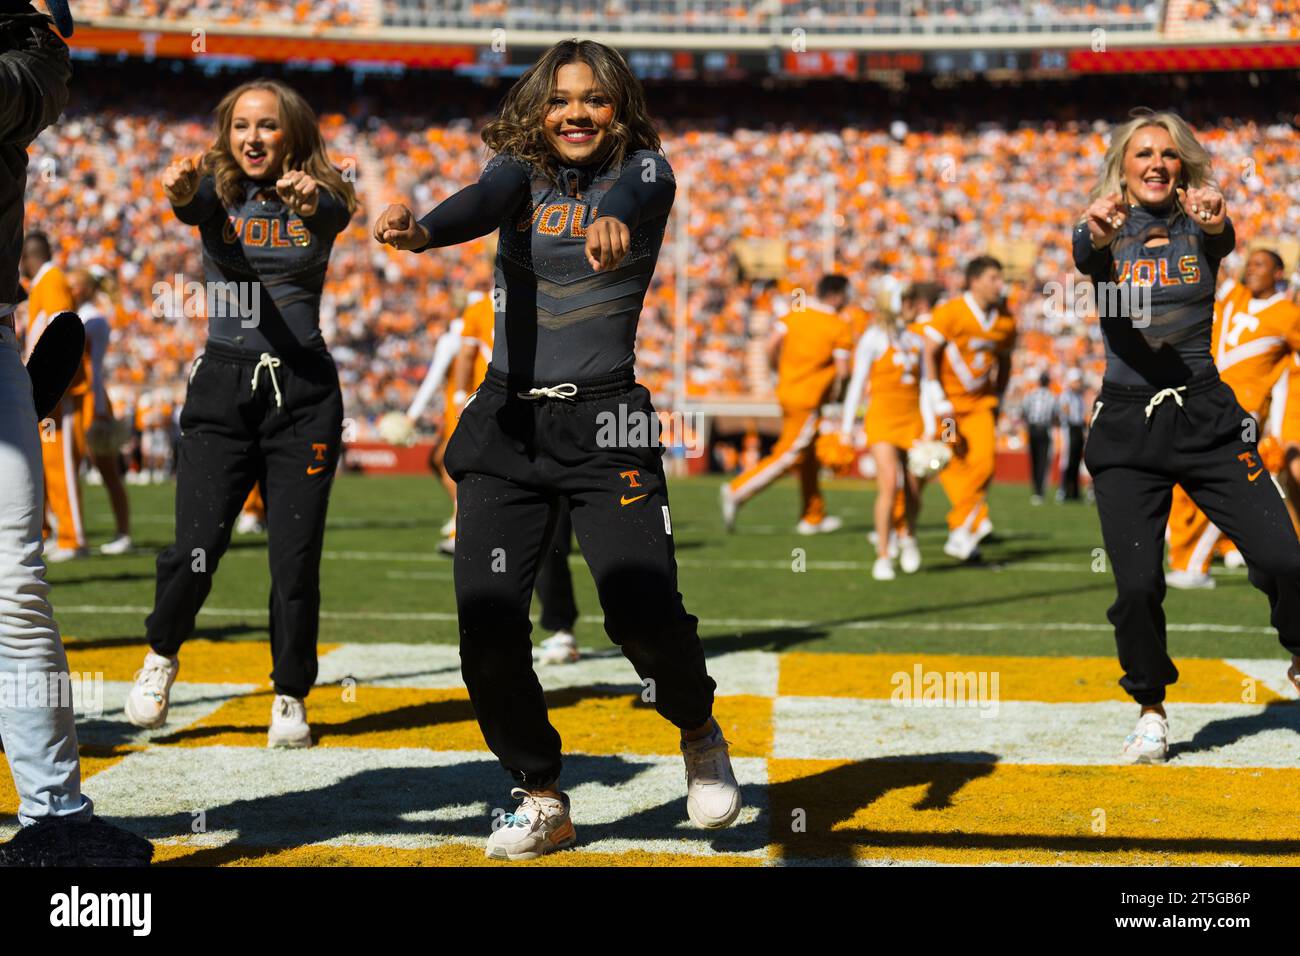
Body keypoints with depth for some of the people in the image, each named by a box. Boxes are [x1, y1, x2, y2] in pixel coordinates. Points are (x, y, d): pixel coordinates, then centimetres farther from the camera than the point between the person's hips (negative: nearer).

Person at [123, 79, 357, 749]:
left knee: (295, 555, -3)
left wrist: (309, 199, -47)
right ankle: (162, 656, 22)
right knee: (196, 547, -7)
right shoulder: (216, 195, 3)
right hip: (223, 388, 0)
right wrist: (179, 189, -47)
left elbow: (332, 212, -22)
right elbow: (189, 203, -22)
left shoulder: (320, 201, 3)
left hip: (304, 391, 0)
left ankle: (291, 698, 14)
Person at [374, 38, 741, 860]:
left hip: (607, 426, -2)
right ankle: (543, 800, 12)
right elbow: (485, 203, -18)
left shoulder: (643, 172, 1)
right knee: (488, 621, -8)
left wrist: (617, 223, -50)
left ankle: (700, 733, 16)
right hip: (506, 424, 3)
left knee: (644, 612, -17)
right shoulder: (521, 171, 6)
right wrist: (420, 232, -43)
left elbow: (637, 196, -24)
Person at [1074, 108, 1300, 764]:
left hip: (1206, 415, 1)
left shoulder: (1198, 230, 5)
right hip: (1126, 426, 0)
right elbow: (1085, 256, -21)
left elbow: (1224, 241, -19)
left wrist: (1216, 220, -45)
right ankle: (1151, 711, 14)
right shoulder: (1107, 236, 4)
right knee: (1136, 583, -7)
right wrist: (1096, 233, -46)